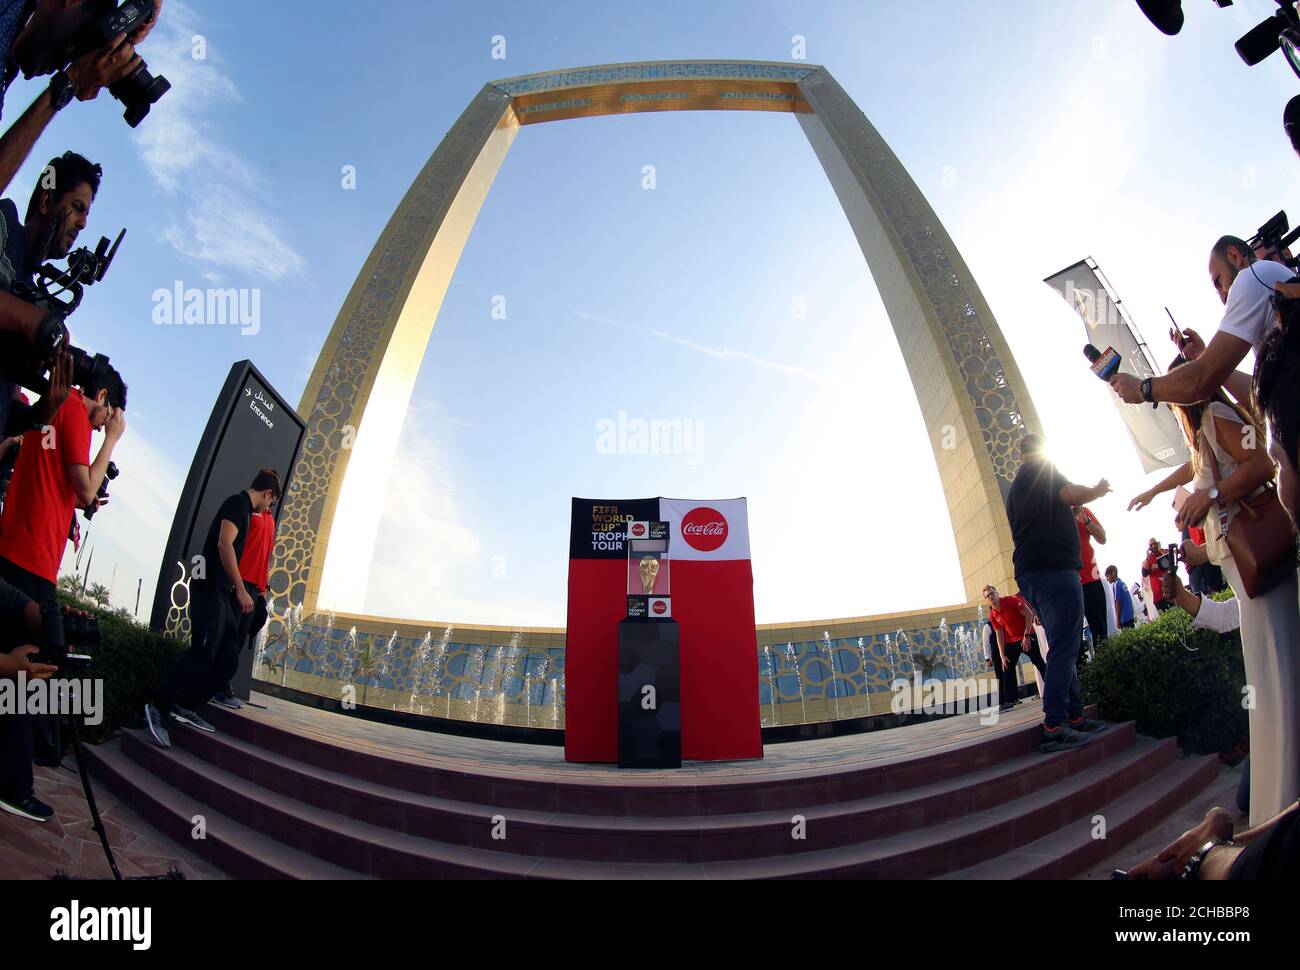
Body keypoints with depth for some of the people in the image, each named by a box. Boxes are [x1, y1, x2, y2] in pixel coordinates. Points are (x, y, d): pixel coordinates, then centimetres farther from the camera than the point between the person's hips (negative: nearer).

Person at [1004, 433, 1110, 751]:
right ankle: (1054, 727, -17)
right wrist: (1099, 490, 5)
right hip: (1055, 569, -9)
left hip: (1029, 575, 9)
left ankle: (1075, 716, 15)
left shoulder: (1014, 489, 24)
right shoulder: (1043, 470, 0)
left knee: (1064, 649, 14)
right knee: (1063, 649, -12)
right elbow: (1071, 495, -14)